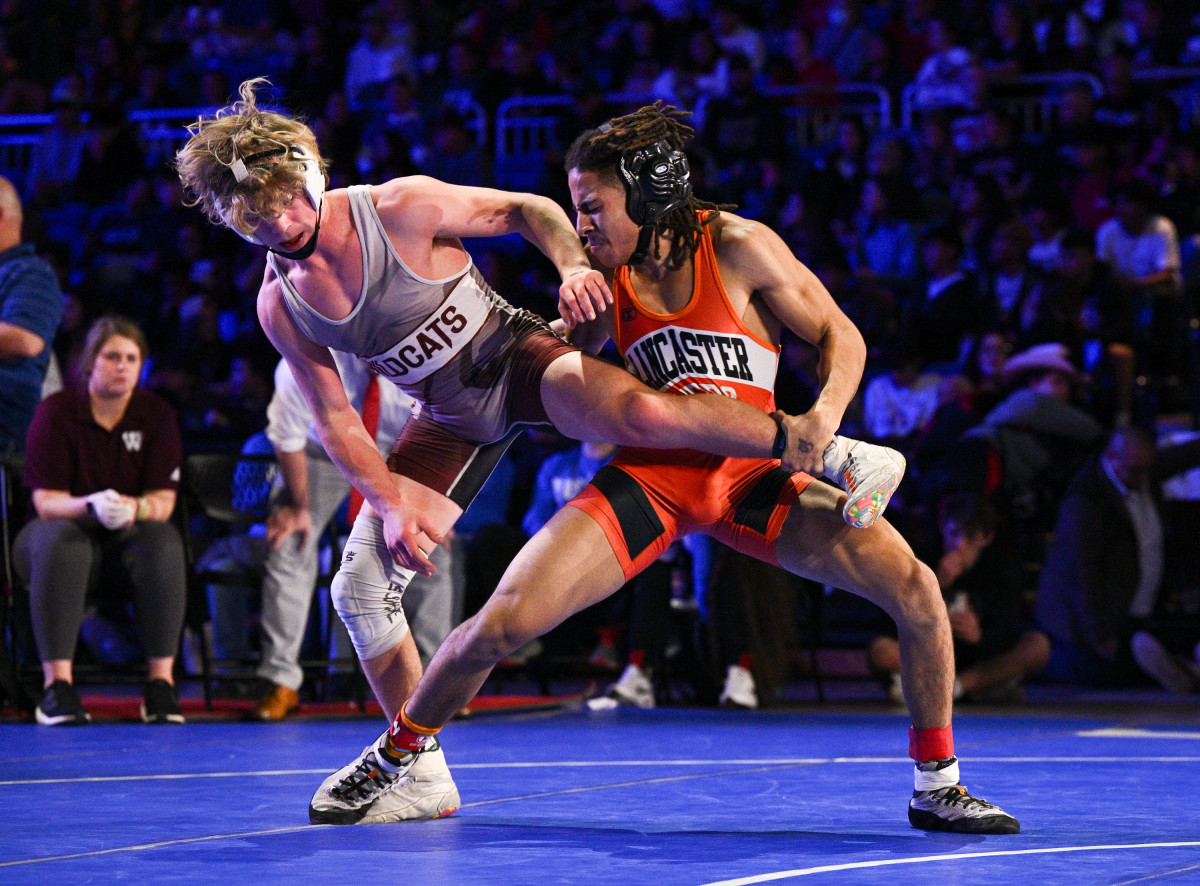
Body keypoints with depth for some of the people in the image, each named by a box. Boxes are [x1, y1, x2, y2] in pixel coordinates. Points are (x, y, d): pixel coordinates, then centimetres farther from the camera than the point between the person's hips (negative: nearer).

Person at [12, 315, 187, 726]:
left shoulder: (157, 415, 0)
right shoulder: (56, 412, -8)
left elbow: (164, 501, -5)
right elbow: (46, 501, -13)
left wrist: (133, 508, -29)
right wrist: (90, 506, -34)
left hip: (129, 537, 2)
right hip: (65, 524, -2)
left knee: (163, 541, -32)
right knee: (60, 544, -37)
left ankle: (162, 683, -31)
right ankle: (57, 685, -40)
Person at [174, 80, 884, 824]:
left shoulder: (399, 209, -19)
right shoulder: (279, 304, -6)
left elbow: (527, 210, -8)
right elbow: (335, 418, 1)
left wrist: (573, 265, -28)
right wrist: (392, 503, -12)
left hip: (518, 360, -5)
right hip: (451, 421, 5)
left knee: (644, 413, -37)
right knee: (359, 588, -3)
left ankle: (826, 451, -19)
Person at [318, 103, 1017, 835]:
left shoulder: (738, 247, -10)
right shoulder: (609, 272, 0)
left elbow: (841, 338, -5)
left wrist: (824, 416, -22)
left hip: (753, 474, -1)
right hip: (651, 476, 1)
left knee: (916, 589, -18)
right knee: (505, 620, -14)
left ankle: (937, 786, 2)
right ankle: (397, 751, 13)